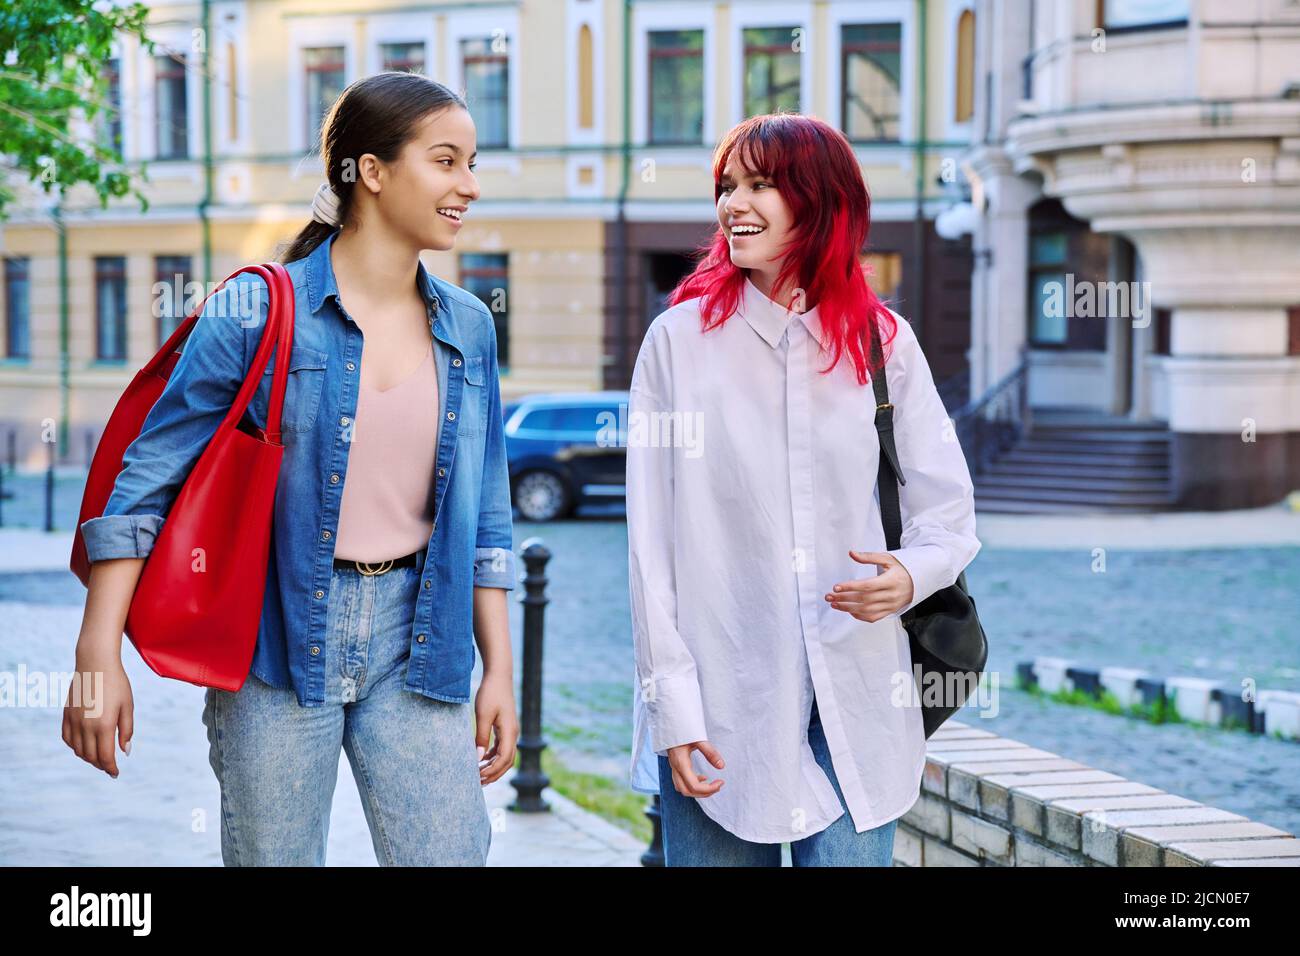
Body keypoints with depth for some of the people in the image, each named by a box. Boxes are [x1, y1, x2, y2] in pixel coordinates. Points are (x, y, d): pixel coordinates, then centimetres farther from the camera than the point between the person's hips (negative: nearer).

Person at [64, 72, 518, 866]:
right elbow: (149, 477, -7)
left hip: (415, 642, 4)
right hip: (279, 633, -3)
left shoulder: (467, 328, 8)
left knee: (452, 855, -2)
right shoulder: (260, 310, -7)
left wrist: (499, 671, 11)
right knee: (273, 858, 5)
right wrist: (100, 653, -13)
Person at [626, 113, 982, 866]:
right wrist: (673, 707, -8)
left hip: (857, 698, 1)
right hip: (722, 699, -1)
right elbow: (652, 540, -2)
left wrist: (913, 572, -14)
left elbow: (948, 507, 10)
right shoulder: (681, 338, 0)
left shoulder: (883, 342, 6)